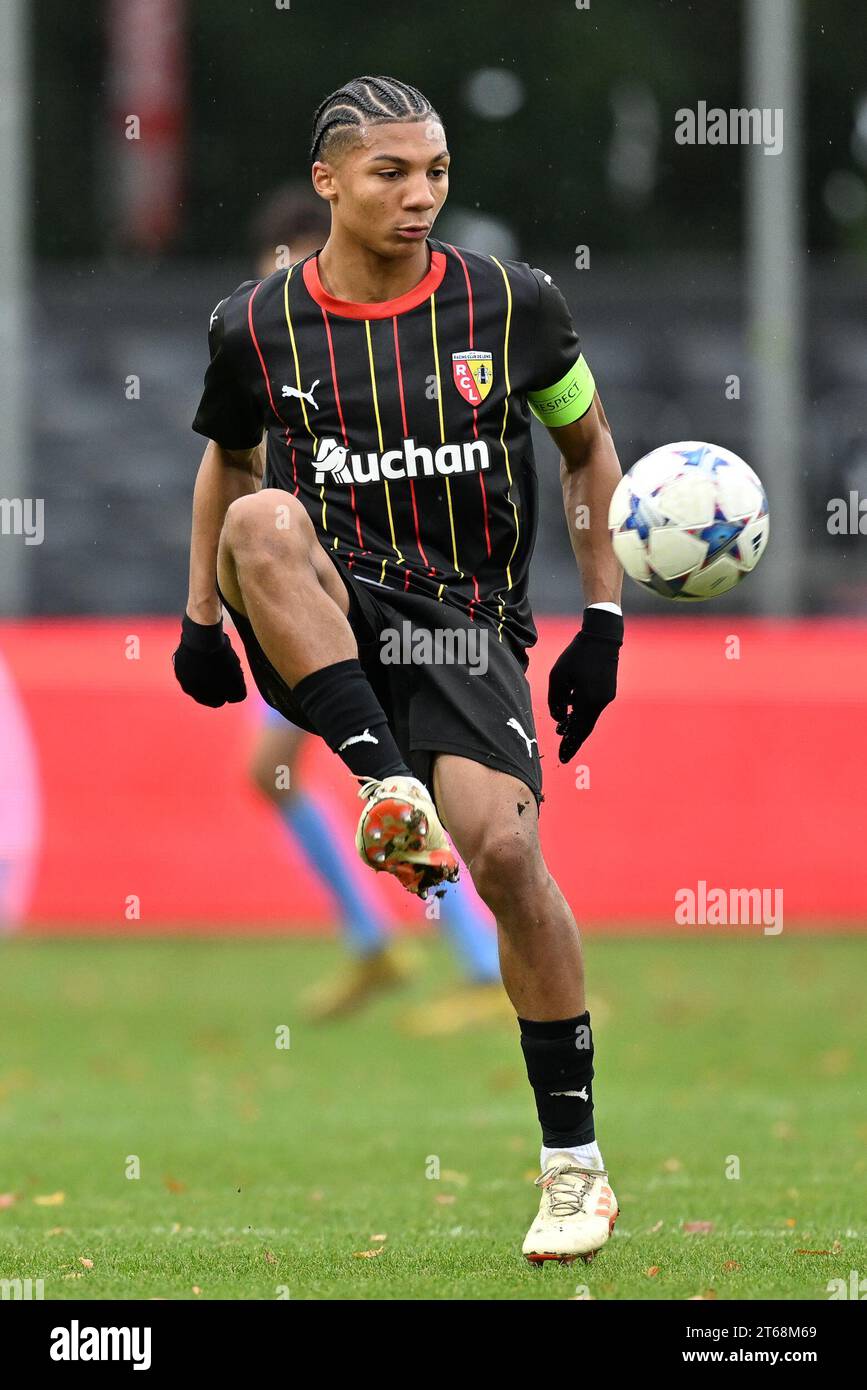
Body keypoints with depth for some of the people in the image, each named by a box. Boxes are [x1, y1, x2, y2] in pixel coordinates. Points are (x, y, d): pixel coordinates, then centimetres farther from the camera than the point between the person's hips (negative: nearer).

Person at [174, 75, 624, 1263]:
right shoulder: (259, 326, 3)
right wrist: (203, 617, 15)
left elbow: (587, 444, 14)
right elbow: (227, 458, 22)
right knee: (264, 521, -33)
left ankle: (575, 1167, -9)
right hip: (325, 626, 1)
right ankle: (389, 789, -34)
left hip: (464, 621, -1)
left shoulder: (512, 305, 1)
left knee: (505, 850, -22)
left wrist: (604, 616, 9)